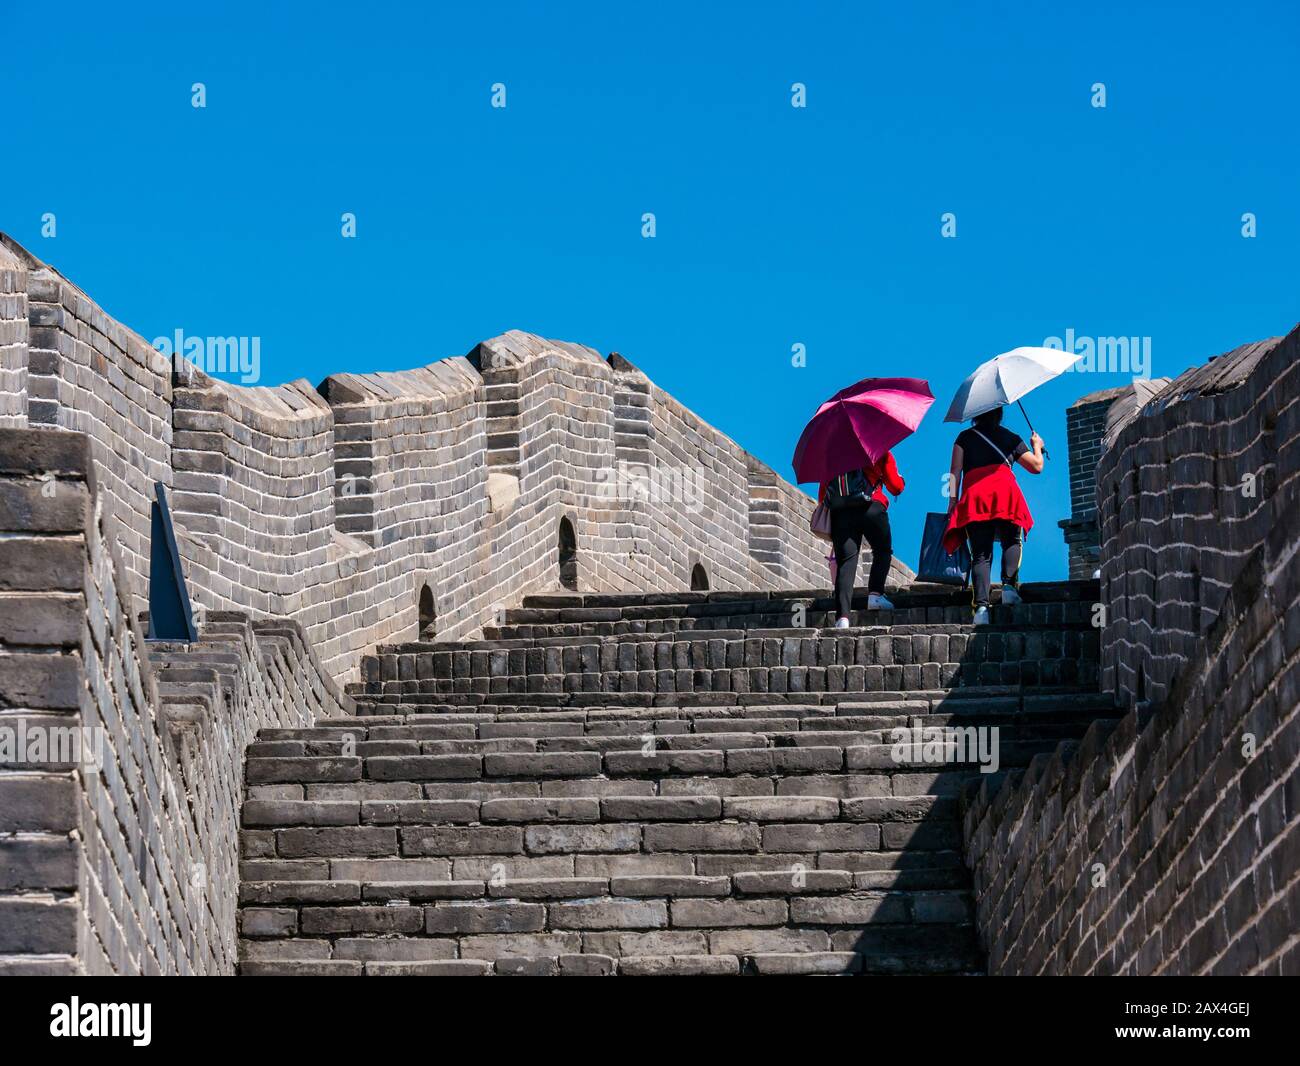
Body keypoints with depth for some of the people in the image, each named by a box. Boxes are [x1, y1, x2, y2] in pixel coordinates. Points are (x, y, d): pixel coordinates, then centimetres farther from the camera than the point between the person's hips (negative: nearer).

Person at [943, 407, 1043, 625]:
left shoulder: (965, 437, 25)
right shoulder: (1011, 438, 24)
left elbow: (955, 470, 11)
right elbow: (1037, 466, 29)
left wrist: (953, 498, 4)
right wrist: (1037, 445, 48)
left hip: (973, 494, 1)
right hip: (1004, 491, -1)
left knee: (981, 554, -4)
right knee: (1012, 541, 11)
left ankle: (982, 605, -19)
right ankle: (1009, 585, -16)